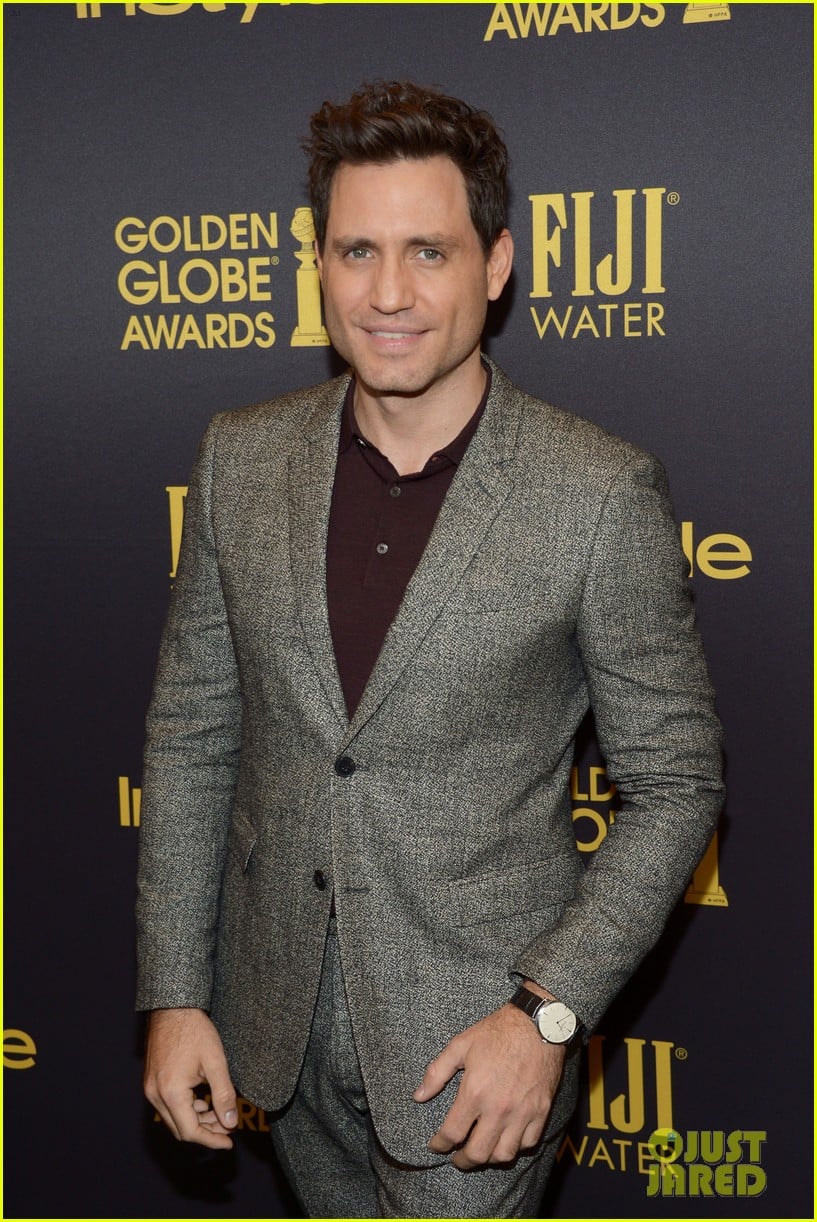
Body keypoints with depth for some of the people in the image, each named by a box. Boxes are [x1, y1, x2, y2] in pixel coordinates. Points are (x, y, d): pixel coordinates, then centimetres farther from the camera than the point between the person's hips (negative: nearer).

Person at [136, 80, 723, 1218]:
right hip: (283, 1013, 4)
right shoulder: (241, 458, -3)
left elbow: (675, 781, -8)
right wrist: (173, 993, 1)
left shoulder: (603, 494, -15)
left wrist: (548, 1013, -16)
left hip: (479, 1033, -4)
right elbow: (191, 734, 3)